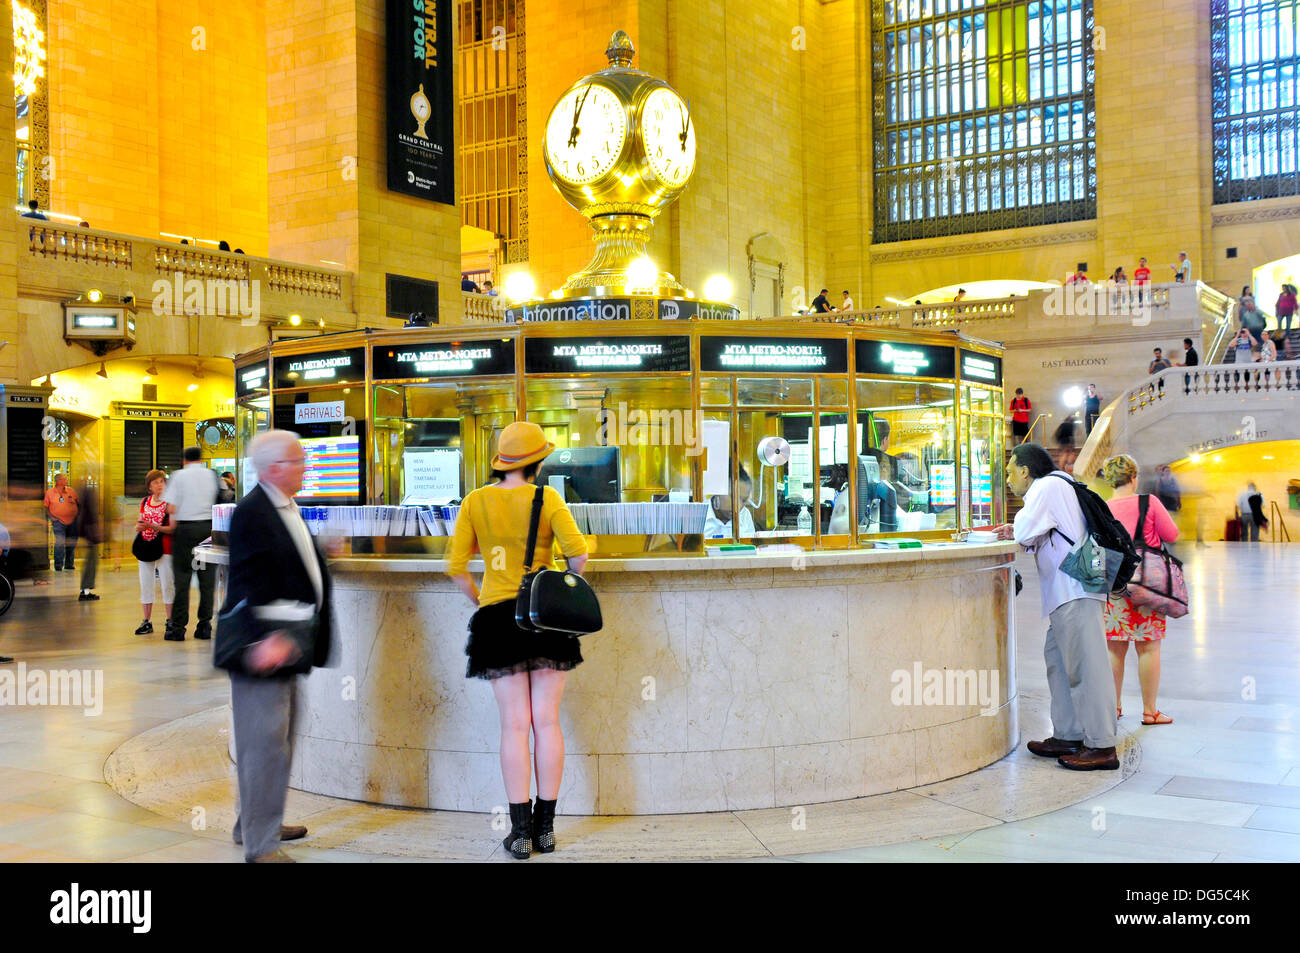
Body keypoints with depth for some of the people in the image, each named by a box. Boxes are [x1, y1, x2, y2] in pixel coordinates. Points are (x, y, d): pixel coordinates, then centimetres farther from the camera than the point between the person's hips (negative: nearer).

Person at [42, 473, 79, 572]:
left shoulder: (71, 491, 8)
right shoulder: (49, 492, 1)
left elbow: (79, 504, 17)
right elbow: (45, 506, 6)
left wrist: (78, 514, 6)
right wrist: (51, 516, -5)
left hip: (72, 521, 4)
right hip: (58, 521, -4)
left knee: (72, 543, 8)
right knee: (60, 542, -14)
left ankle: (68, 564, 21)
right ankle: (58, 565, -8)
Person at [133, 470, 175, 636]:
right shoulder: (144, 502, 11)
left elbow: (172, 529, -12)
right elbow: (139, 524, 17)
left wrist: (152, 526, -22)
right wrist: (139, 526, -7)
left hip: (164, 548, -5)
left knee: (167, 585, -3)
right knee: (145, 585, 7)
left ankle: (169, 621, 5)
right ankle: (147, 622, 14)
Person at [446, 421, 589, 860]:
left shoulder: (475, 502, 0)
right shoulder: (547, 498, -4)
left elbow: (456, 567, 0)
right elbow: (577, 551, -12)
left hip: (498, 619, 1)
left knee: (514, 725, 4)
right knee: (547, 722, 6)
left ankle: (521, 832, 4)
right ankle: (546, 827, 12)